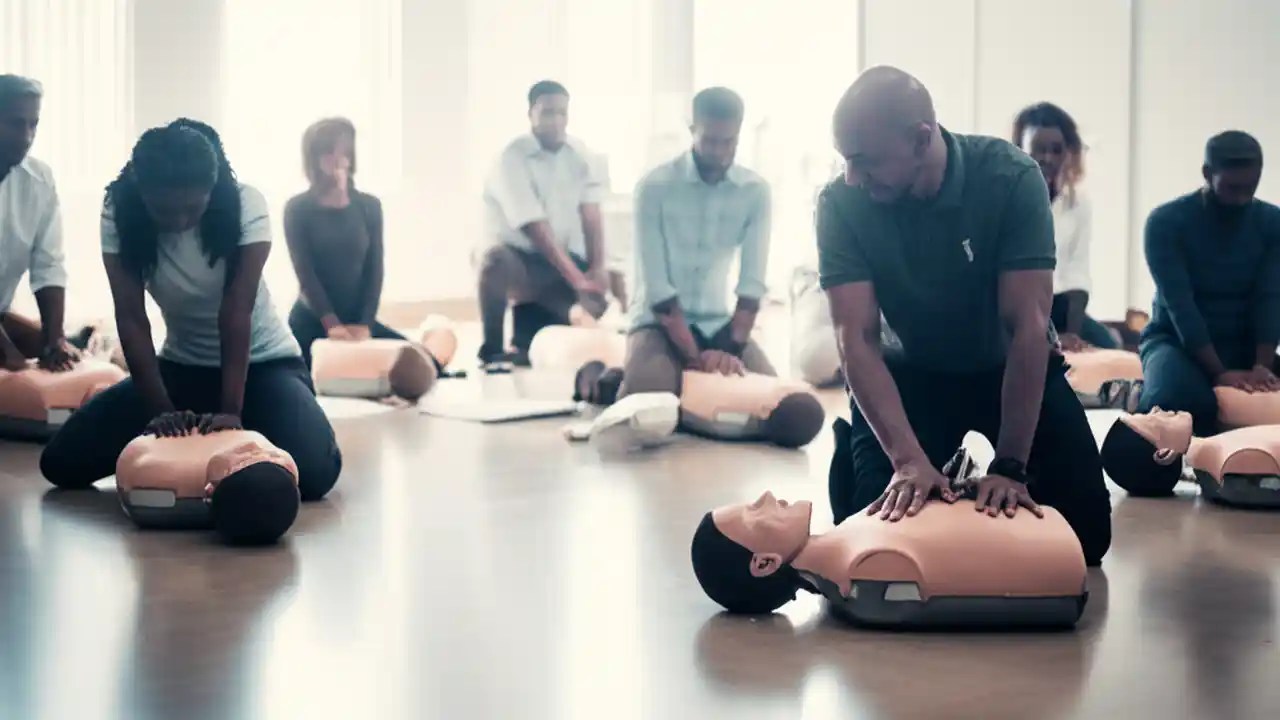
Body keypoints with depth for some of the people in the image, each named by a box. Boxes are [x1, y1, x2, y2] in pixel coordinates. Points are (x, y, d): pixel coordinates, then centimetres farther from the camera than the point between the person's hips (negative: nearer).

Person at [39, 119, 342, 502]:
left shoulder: (245, 204, -22)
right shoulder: (120, 214, -16)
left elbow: (236, 312, -28)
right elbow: (131, 319, -19)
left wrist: (231, 411, -35)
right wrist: (161, 409, -29)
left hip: (263, 362, -3)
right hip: (180, 366, 3)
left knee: (313, 472, -30)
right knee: (62, 461, -10)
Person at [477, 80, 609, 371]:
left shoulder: (578, 154, 0)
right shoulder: (513, 158, -17)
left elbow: (591, 215, -7)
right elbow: (536, 229, -25)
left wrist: (597, 267, -24)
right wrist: (578, 280, -31)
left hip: (566, 259, 6)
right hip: (519, 257, -6)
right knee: (495, 260, -37)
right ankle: (491, 351, -22)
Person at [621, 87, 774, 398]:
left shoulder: (756, 191, -4)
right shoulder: (655, 186, -13)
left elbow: (752, 282, -8)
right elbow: (656, 286, -16)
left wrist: (733, 351, -22)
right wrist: (695, 358, -25)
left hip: (719, 323, 4)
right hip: (660, 320, -4)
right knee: (649, 393, -33)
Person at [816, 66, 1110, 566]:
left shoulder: (1011, 179, -27)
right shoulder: (842, 204, -23)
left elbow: (1028, 328, -29)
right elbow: (857, 339, -27)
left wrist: (1010, 466, -34)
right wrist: (908, 457, -40)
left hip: (1012, 368, 0)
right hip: (911, 373, 0)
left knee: (1086, 531, -10)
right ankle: (851, 455, 18)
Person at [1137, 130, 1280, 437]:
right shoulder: (1166, 222, -14)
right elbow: (1180, 305, -21)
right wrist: (1219, 372, -30)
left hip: (1243, 344, 4)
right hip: (1176, 339, -4)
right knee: (1177, 399, -39)